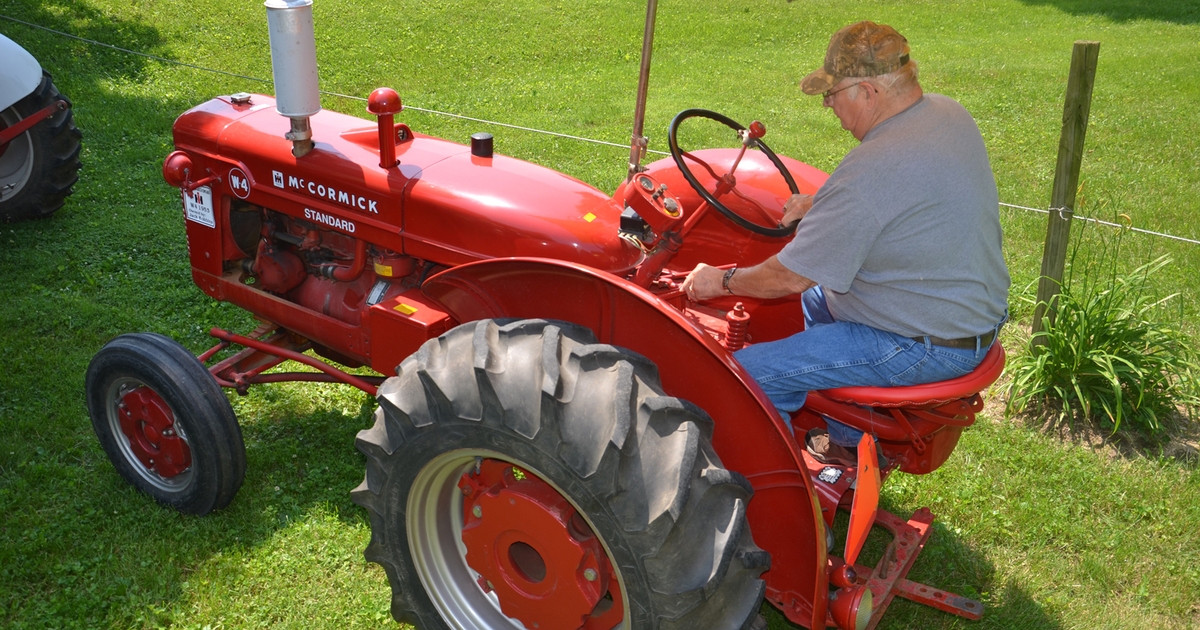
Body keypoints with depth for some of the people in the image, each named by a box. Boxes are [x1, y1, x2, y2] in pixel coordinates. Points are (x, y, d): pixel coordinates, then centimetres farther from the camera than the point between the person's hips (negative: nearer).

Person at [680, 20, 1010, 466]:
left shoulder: (868, 172, -29)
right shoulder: (948, 112, 0)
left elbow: (790, 278, -22)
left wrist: (721, 281, -5)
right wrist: (822, 204, 11)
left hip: (926, 345, -10)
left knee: (752, 373, -11)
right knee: (817, 295, 31)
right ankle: (849, 443, 40)